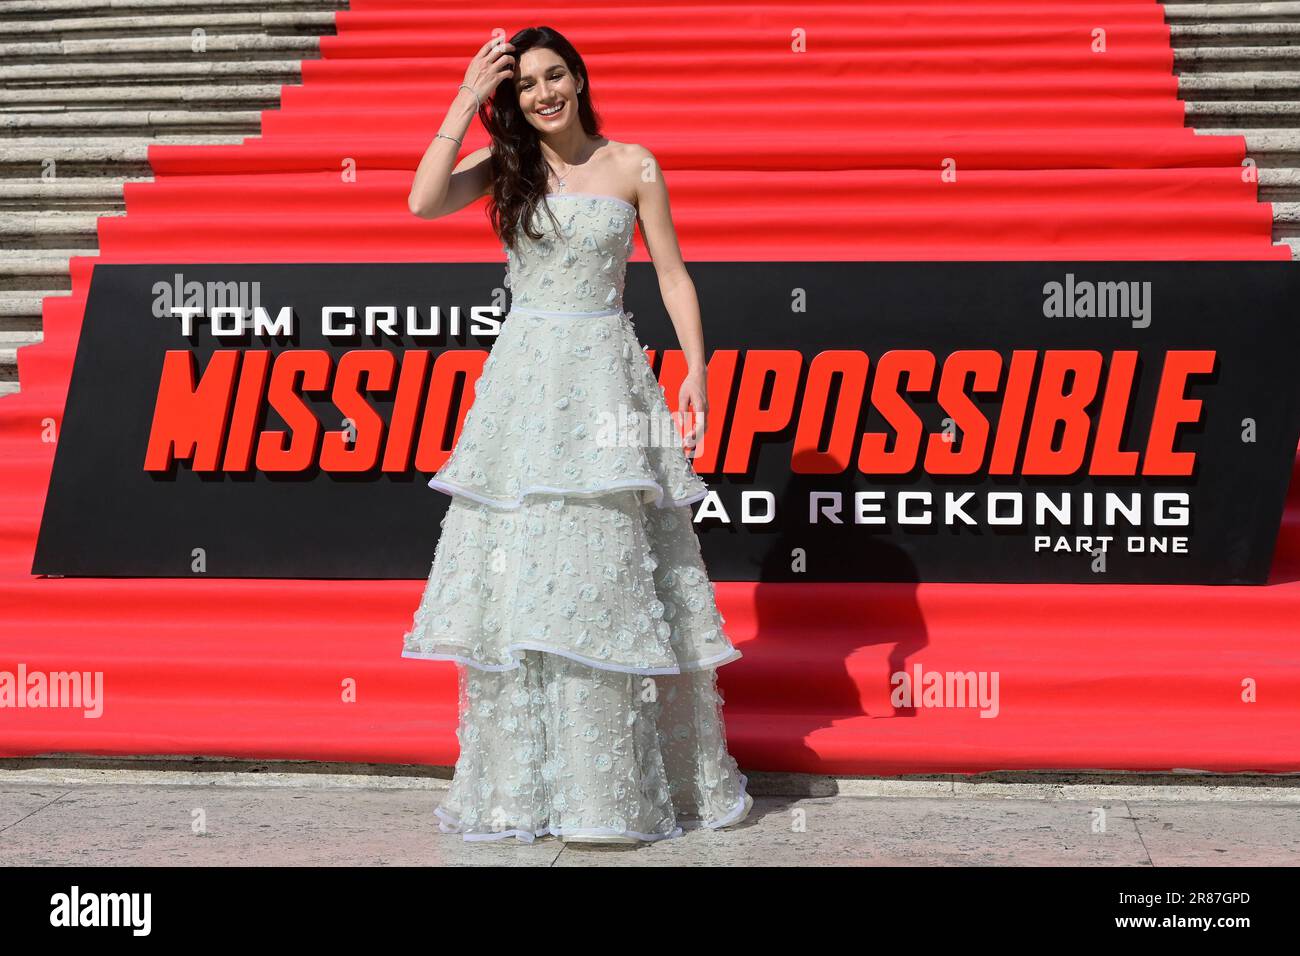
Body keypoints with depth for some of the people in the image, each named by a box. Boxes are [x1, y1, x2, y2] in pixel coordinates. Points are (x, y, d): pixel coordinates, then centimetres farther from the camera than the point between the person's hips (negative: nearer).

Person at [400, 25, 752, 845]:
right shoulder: (505, 164, 6)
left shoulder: (633, 166, 4)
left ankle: (621, 786, 7)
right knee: (518, 568, 1)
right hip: (523, 378, 1)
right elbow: (424, 202, -11)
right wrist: (466, 101, -9)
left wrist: (696, 369, -4)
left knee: (609, 573, -3)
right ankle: (522, 784, 12)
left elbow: (672, 273, 5)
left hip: (606, 378, -1)